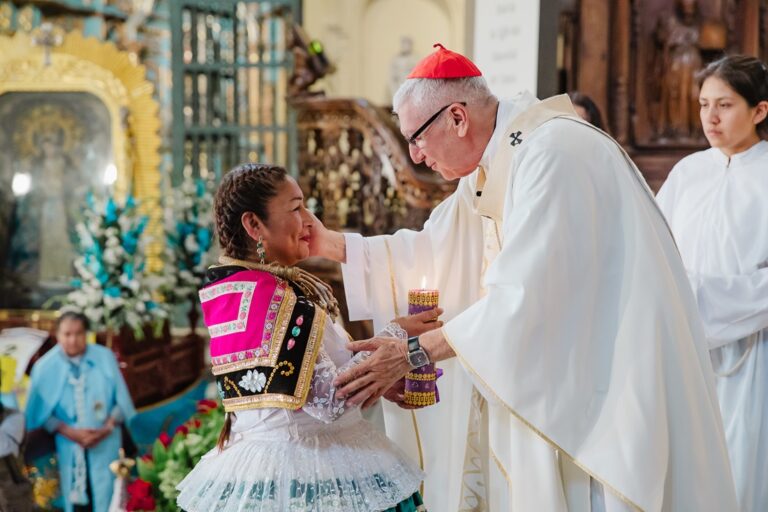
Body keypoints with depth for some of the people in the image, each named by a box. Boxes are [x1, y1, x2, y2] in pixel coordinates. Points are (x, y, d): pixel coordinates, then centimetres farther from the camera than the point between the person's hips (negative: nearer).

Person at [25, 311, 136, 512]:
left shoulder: (105, 358, -3)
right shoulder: (44, 367, -5)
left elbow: (122, 401, 2)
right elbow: (40, 412, -3)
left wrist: (106, 429, -12)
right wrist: (70, 432, -13)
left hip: (105, 445, 0)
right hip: (68, 447, 0)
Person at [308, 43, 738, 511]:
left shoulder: (551, 153, -21)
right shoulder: (493, 166, 10)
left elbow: (525, 296, -26)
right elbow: (430, 251, 16)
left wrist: (415, 352, -21)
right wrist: (332, 244, 10)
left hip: (607, 384, -9)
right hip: (548, 380, 9)